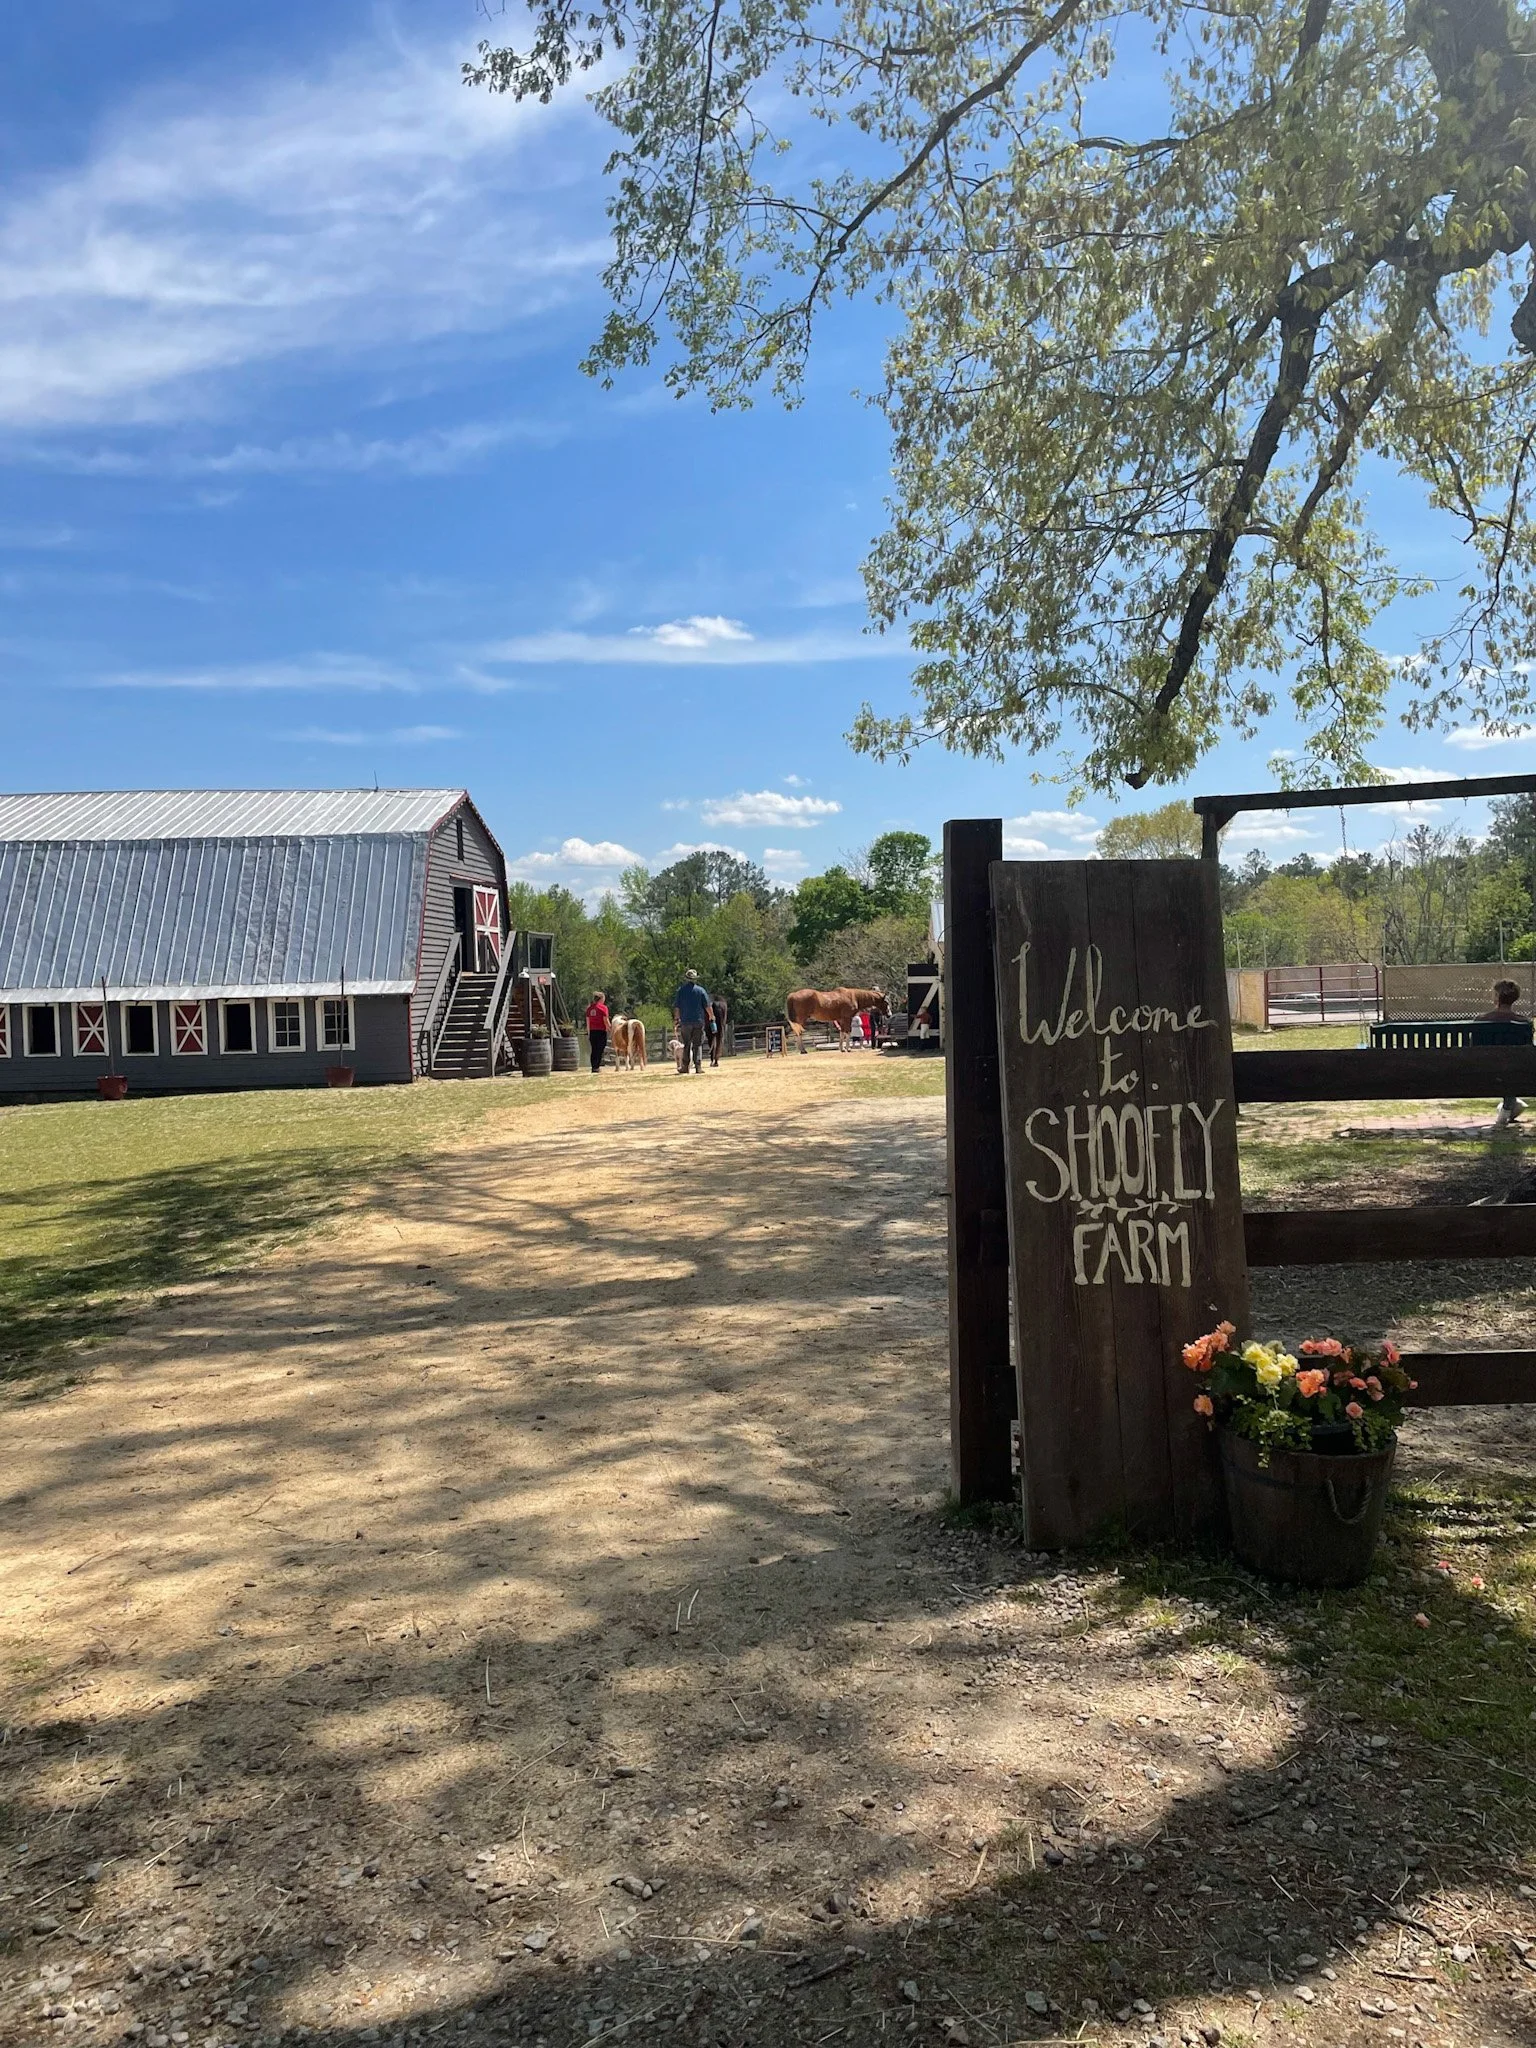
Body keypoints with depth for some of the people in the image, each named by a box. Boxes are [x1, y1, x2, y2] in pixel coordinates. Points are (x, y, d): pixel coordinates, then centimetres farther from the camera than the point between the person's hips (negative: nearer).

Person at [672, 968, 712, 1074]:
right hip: (699, 1021, -1)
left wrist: (676, 1018, 16)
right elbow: (707, 1006, -1)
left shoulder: (681, 990, -1)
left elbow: (676, 1007, 2)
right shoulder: (701, 990, -2)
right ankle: (698, 1066, -2)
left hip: (685, 1022, 1)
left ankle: (685, 1066, 11)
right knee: (698, 1044, 4)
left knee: (686, 1045, 11)